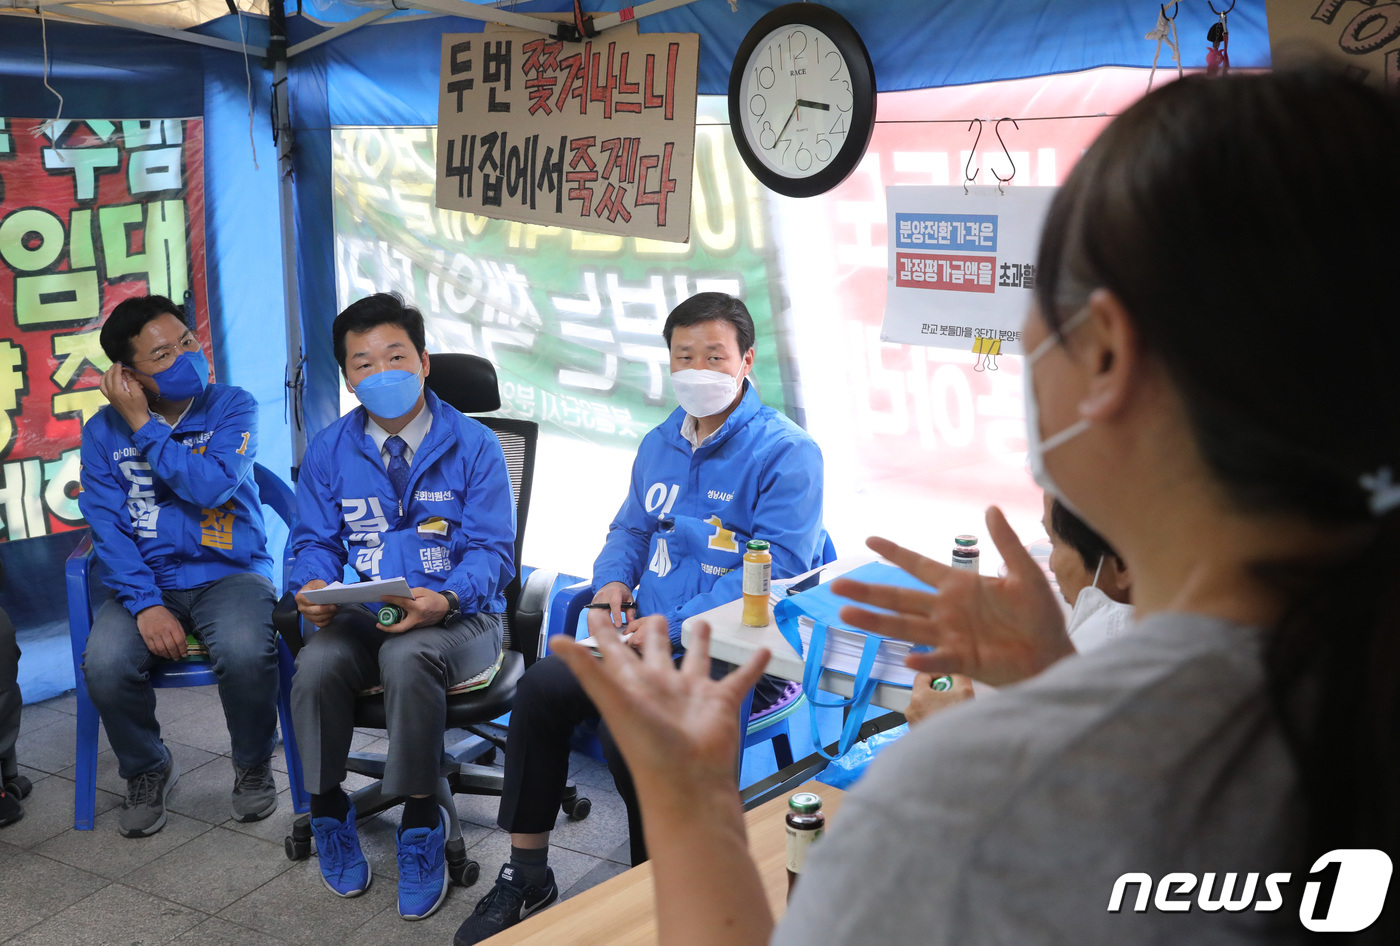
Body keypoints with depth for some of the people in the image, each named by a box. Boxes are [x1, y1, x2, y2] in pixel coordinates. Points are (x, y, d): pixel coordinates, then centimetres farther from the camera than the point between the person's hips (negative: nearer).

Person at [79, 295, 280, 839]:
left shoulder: (232, 407, -1)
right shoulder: (103, 431, 4)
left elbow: (213, 486, -18)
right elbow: (107, 528, -3)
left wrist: (144, 427, -14)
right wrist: (145, 604, -18)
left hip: (230, 572, -2)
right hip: (146, 581, 2)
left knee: (245, 652, -33)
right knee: (105, 665, -27)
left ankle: (253, 766, -1)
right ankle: (147, 771, 4)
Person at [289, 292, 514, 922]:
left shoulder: (473, 446, -3)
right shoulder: (329, 451, 8)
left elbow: (492, 551, -6)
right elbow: (314, 541, 10)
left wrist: (445, 599, -27)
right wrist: (314, 586, -15)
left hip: (460, 616, -3)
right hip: (363, 613, 3)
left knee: (407, 659, -37)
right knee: (316, 665, -29)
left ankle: (421, 825, -19)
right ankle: (327, 811, -3)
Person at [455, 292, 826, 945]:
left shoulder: (785, 451, -9)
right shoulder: (660, 444, 16)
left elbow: (779, 566, -18)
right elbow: (630, 530, 27)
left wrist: (674, 627, -23)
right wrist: (610, 587, 3)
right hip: (649, 638, 7)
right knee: (540, 688, -12)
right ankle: (525, 876, 3)